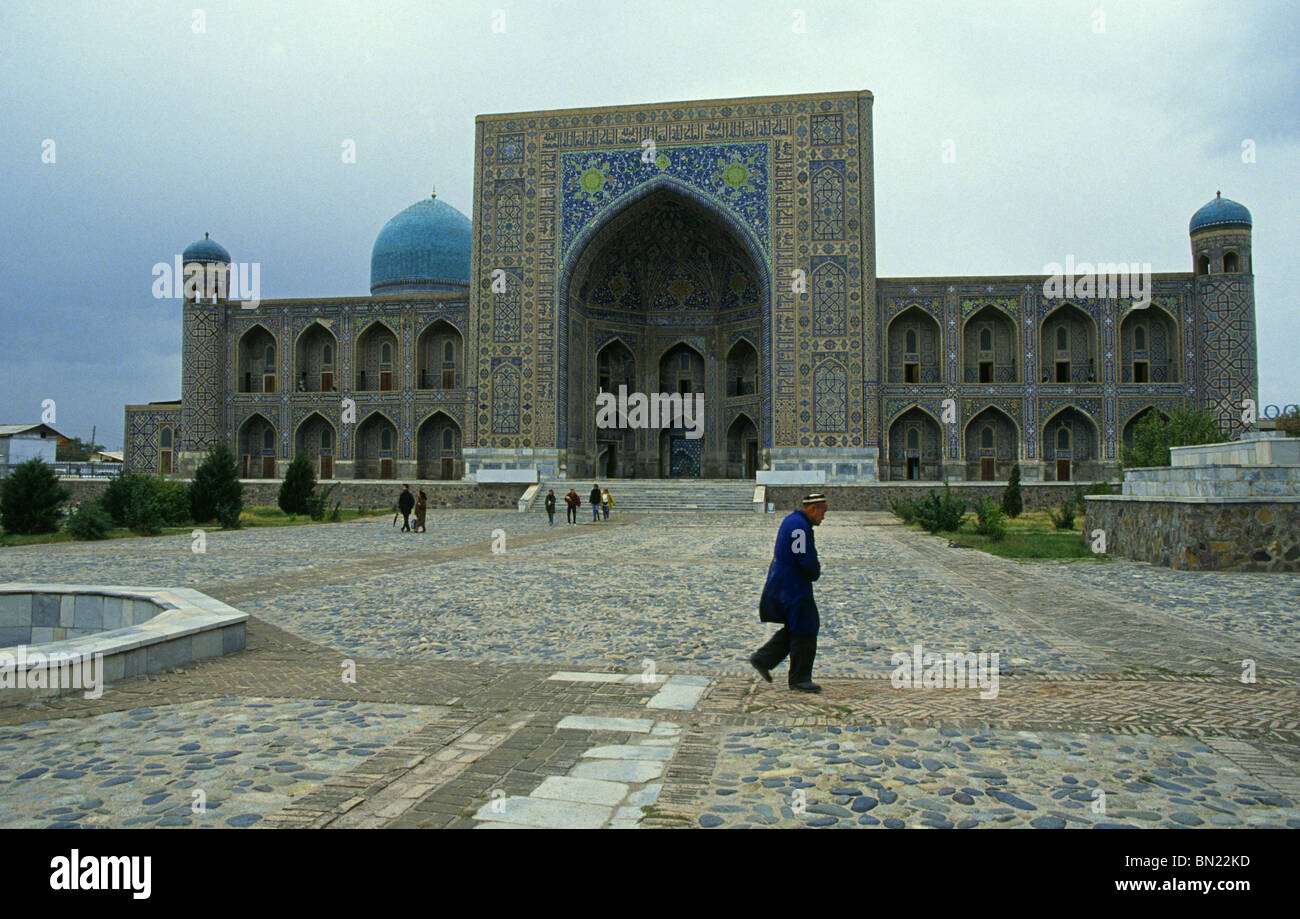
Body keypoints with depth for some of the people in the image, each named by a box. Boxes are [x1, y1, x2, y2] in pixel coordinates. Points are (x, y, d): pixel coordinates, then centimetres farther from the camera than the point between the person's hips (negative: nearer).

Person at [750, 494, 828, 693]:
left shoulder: (792, 521, 13)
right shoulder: (799, 526, -21)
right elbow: (807, 561, -24)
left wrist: (813, 570, 10)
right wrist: (815, 573, -3)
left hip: (783, 585, 11)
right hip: (792, 587, -11)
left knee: (794, 628, 17)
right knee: (804, 631, -2)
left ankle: (762, 659, 19)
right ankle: (799, 678, 7)